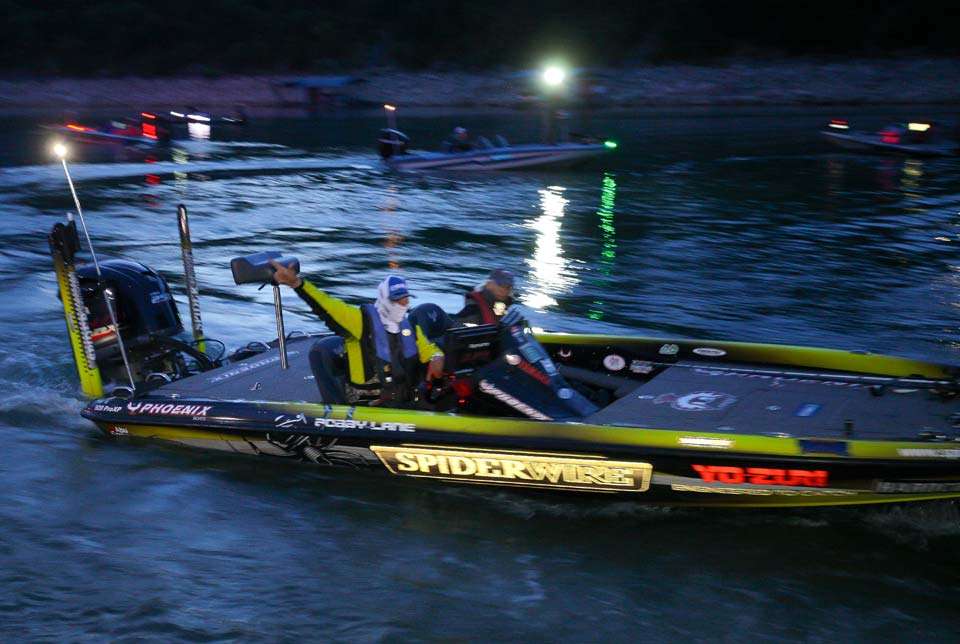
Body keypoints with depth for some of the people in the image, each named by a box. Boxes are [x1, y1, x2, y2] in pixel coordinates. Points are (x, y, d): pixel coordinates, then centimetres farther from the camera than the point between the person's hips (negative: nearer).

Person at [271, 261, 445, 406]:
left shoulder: (410, 328, 15)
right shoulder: (363, 320, -3)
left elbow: (428, 349, 26)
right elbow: (326, 305, -12)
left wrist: (436, 358, -1)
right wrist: (295, 282, -25)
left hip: (404, 402, 6)